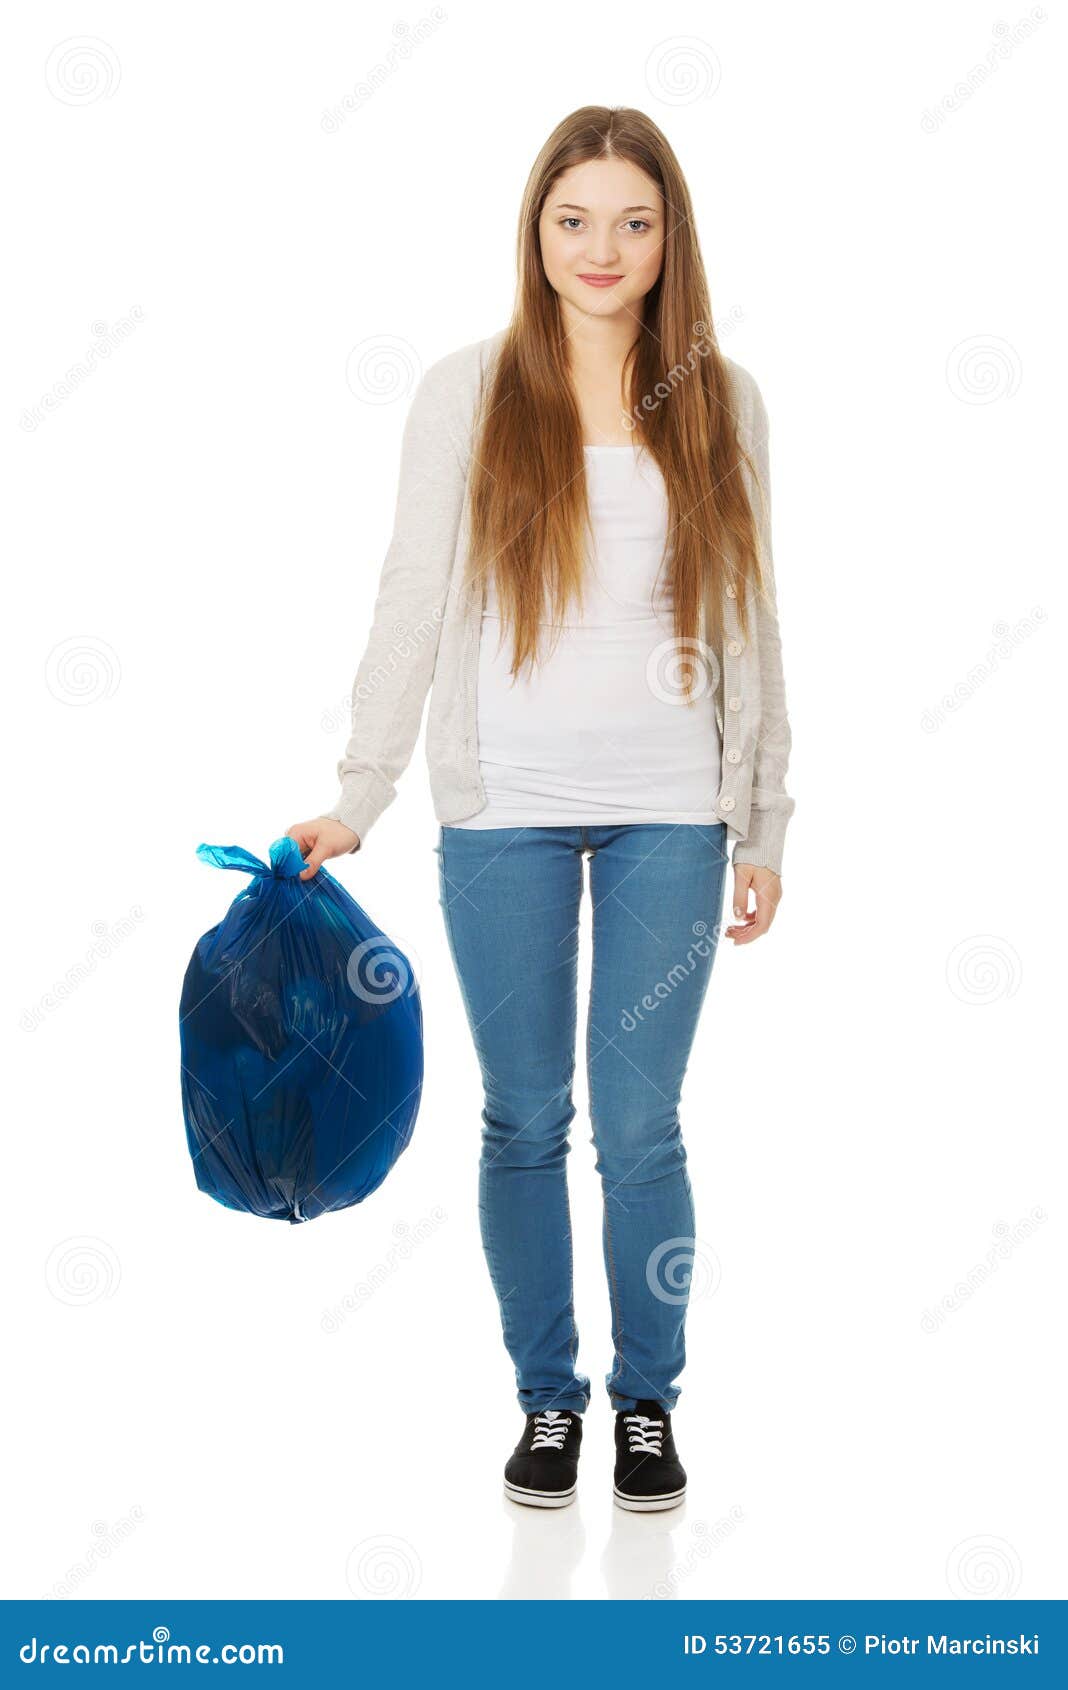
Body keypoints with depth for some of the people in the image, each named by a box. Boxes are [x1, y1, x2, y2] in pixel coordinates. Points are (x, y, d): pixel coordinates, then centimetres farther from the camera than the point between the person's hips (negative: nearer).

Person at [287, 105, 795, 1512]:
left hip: (669, 815, 1)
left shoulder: (720, 403, 5)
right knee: (525, 1120, 8)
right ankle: (547, 1398, 25)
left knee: (642, 1126, 4)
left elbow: (748, 625, 8)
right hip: (503, 814, 0)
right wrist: (358, 800, -2)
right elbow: (413, 604, 2)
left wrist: (764, 823, 6)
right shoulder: (468, 394, 1)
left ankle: (649, 1401, 23)